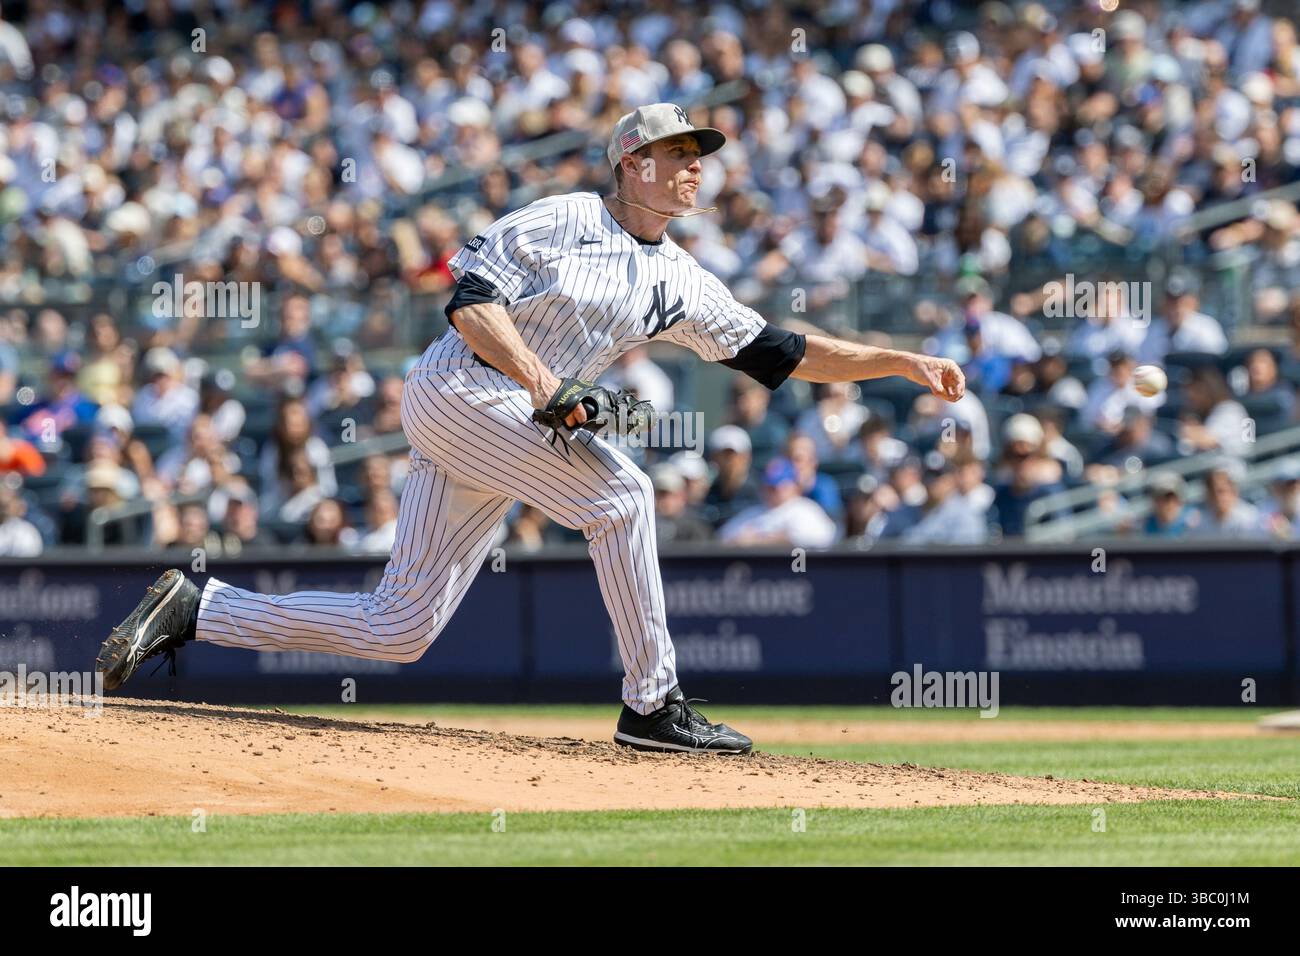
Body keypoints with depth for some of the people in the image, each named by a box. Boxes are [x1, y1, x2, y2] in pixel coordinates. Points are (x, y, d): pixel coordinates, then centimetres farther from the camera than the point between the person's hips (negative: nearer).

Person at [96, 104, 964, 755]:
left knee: (396, 630, 2)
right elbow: (471, 299, -11)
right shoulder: (562, 221, -5)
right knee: (617, 490, -21)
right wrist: (529, 368, -26)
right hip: (457, 387, -8)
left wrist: (901, 364, 5)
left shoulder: (680, 286, 13)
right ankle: (653, 706, -16)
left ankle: (197, 610, 12)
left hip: (523, 422, 8)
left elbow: (780, 354, 11)